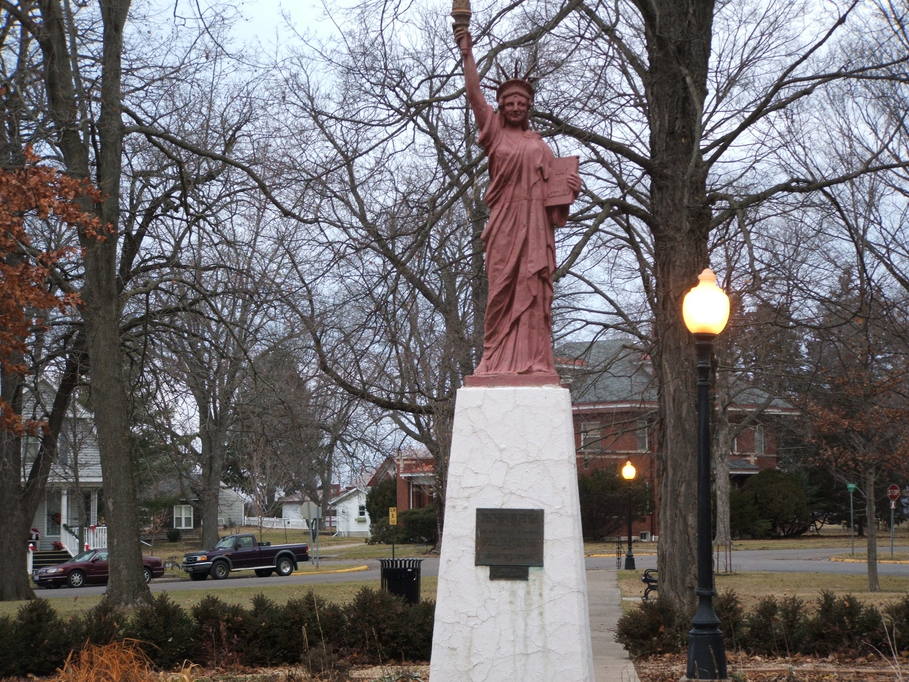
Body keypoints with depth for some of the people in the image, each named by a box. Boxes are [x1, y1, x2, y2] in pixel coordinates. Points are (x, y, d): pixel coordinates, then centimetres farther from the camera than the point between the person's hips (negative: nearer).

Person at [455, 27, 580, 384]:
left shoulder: (540, 144, 21)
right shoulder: (495, 131, 13)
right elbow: (474, 95, 5)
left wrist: (571, 187, 0)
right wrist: (467, 53, 0)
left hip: (537, 222, 2)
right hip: (505, 220, -2)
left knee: (533, 289, -5)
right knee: (503, 288, -7)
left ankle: (532, 360, -9)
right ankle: (499, 362, -9)